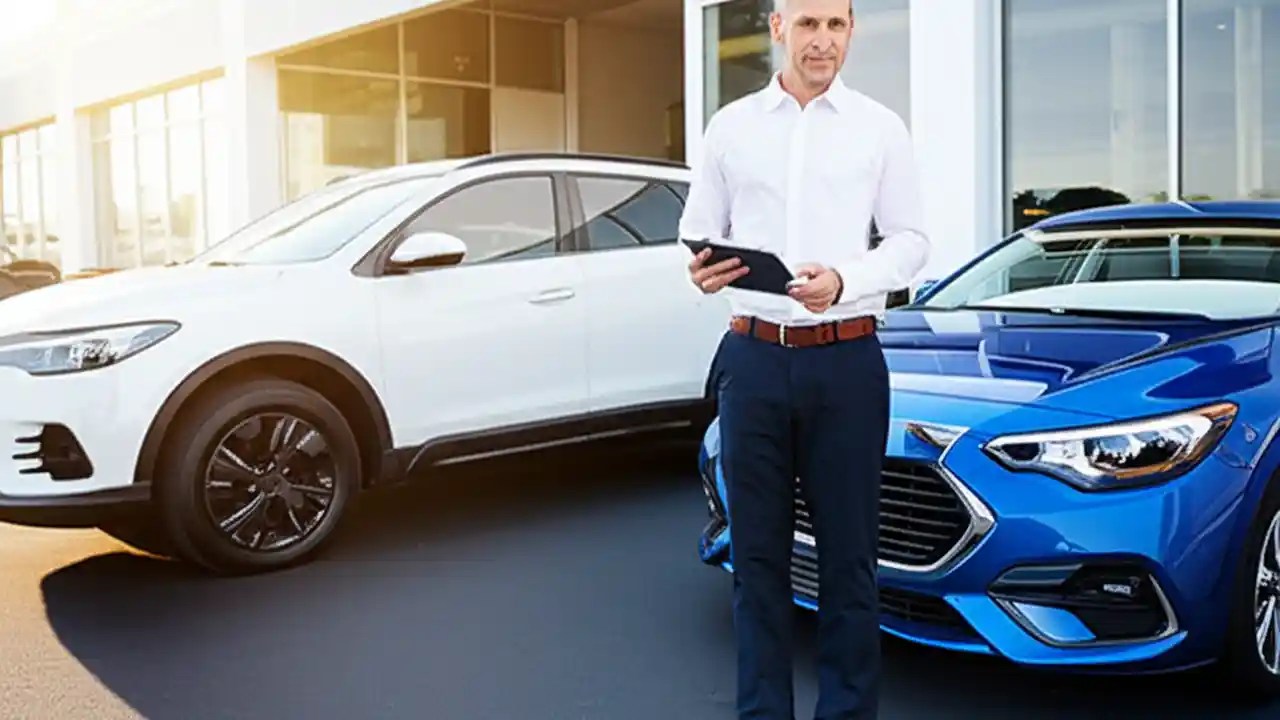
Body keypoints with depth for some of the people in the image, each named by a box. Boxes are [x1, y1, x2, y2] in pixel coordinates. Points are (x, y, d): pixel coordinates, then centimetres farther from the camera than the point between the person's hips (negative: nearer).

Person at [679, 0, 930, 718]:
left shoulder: (880, 127, 5)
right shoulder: (731, 125, 9)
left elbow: (910, 239, 3)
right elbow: (699, 228, 12)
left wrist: (845, 282, -15)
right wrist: (700, 268, -11)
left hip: (846, 359, -1)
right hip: (754, 356, 2)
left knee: (848, 552, 3)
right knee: (758, 551, 7)